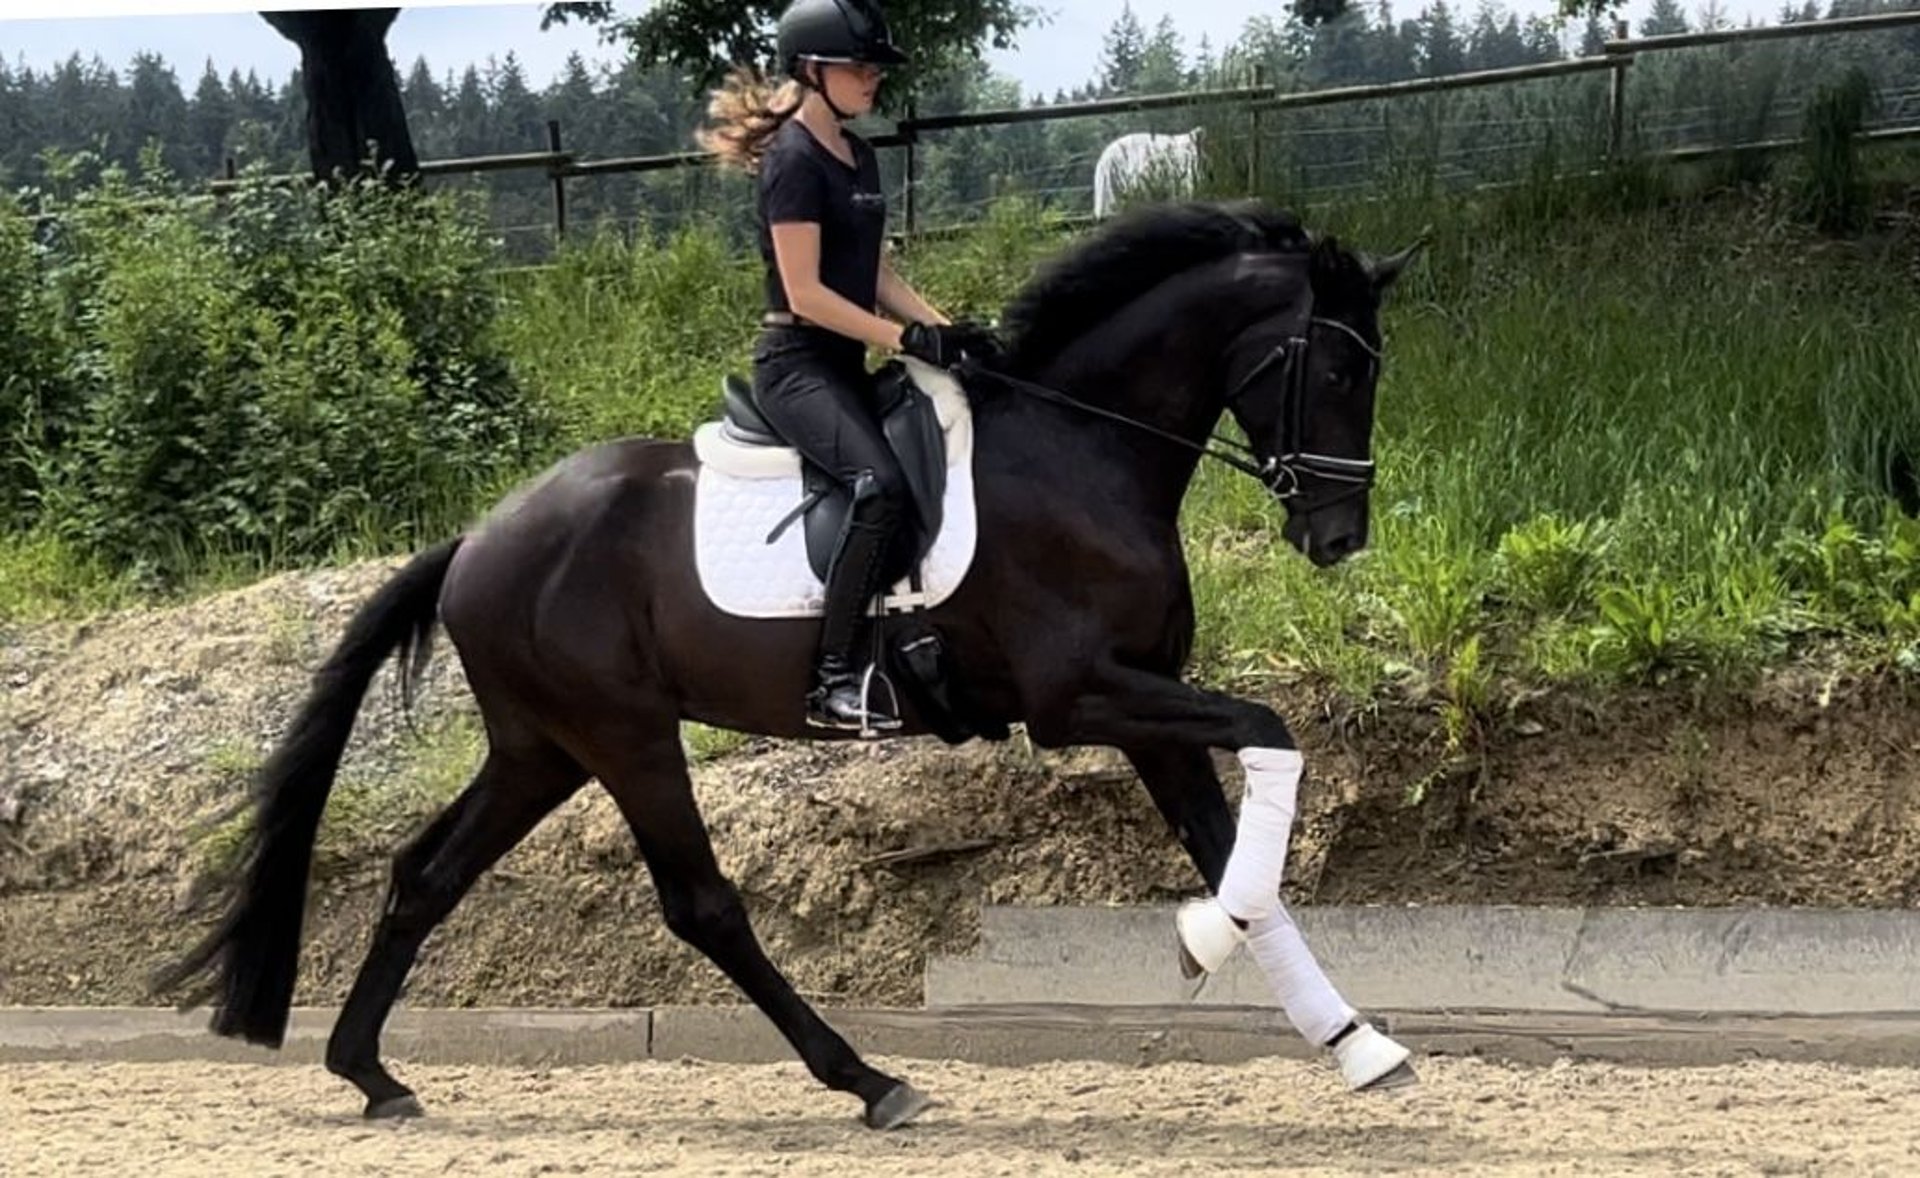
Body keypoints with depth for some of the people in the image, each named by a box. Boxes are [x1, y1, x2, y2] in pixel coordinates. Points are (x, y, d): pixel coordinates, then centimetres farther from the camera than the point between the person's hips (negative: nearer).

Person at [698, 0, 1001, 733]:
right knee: (880, 485, -29)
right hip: (797, 364, -10)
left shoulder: (858, 157, 14)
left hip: (846, 365, 10)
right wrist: (908, 338, -20)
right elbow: (805, 293, -18)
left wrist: (945, 329, 0)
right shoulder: (794, 161, -13)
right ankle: (833, 679, -29)